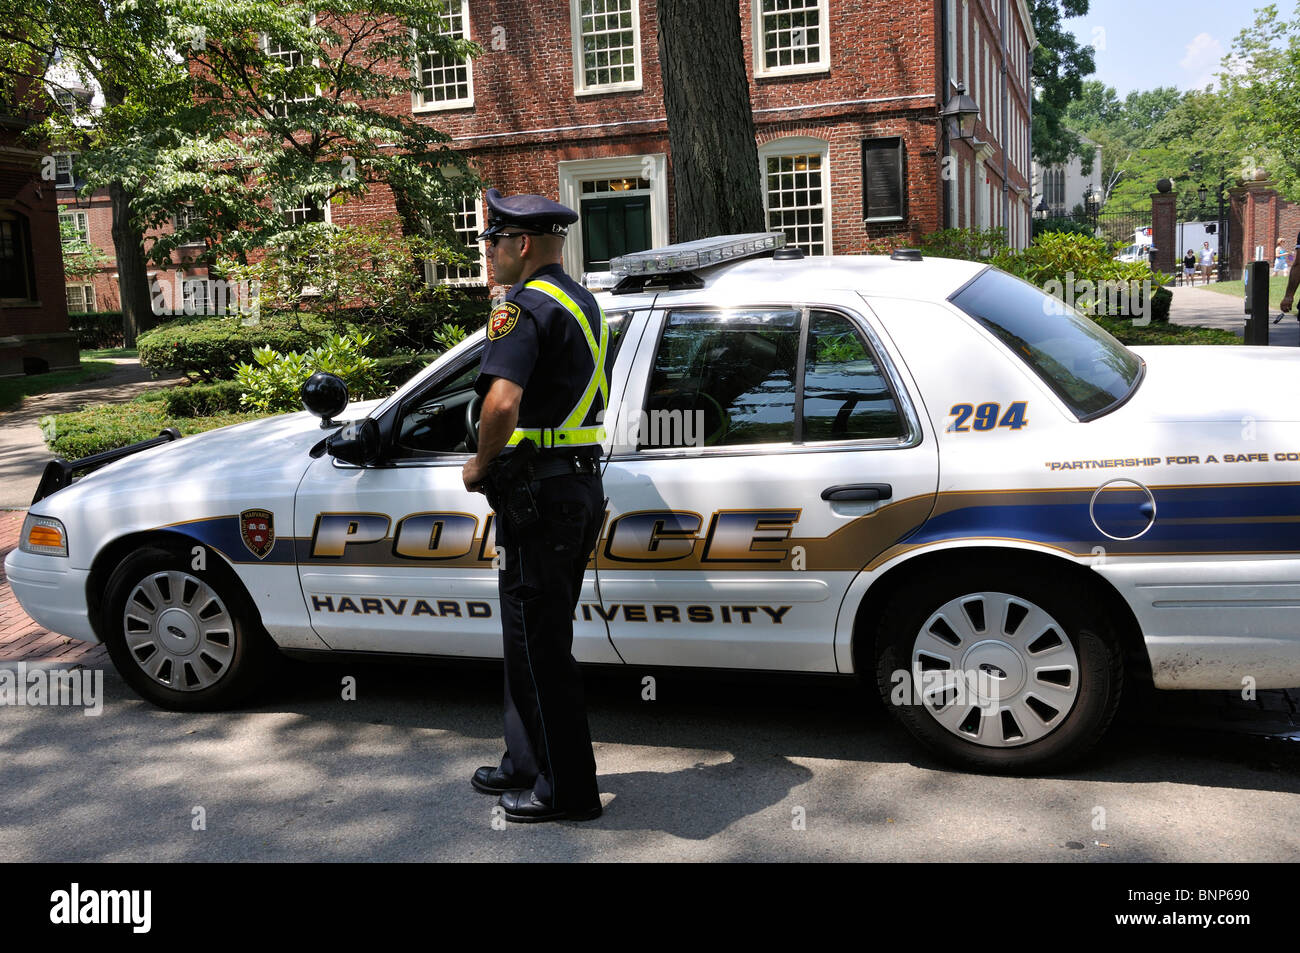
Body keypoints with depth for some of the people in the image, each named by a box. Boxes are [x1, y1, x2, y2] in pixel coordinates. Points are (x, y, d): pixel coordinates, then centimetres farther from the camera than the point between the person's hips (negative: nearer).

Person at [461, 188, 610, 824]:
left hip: (540, 493, -10)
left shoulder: (527, 305, -15)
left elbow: (502, 400, -31)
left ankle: (565, 790, 11)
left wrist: (481, 466, -14)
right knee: (538, 635, 19)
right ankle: (527, 764, 32)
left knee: (536, 644, 1)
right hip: (582, 484, 10)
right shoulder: (581, 302, 17)